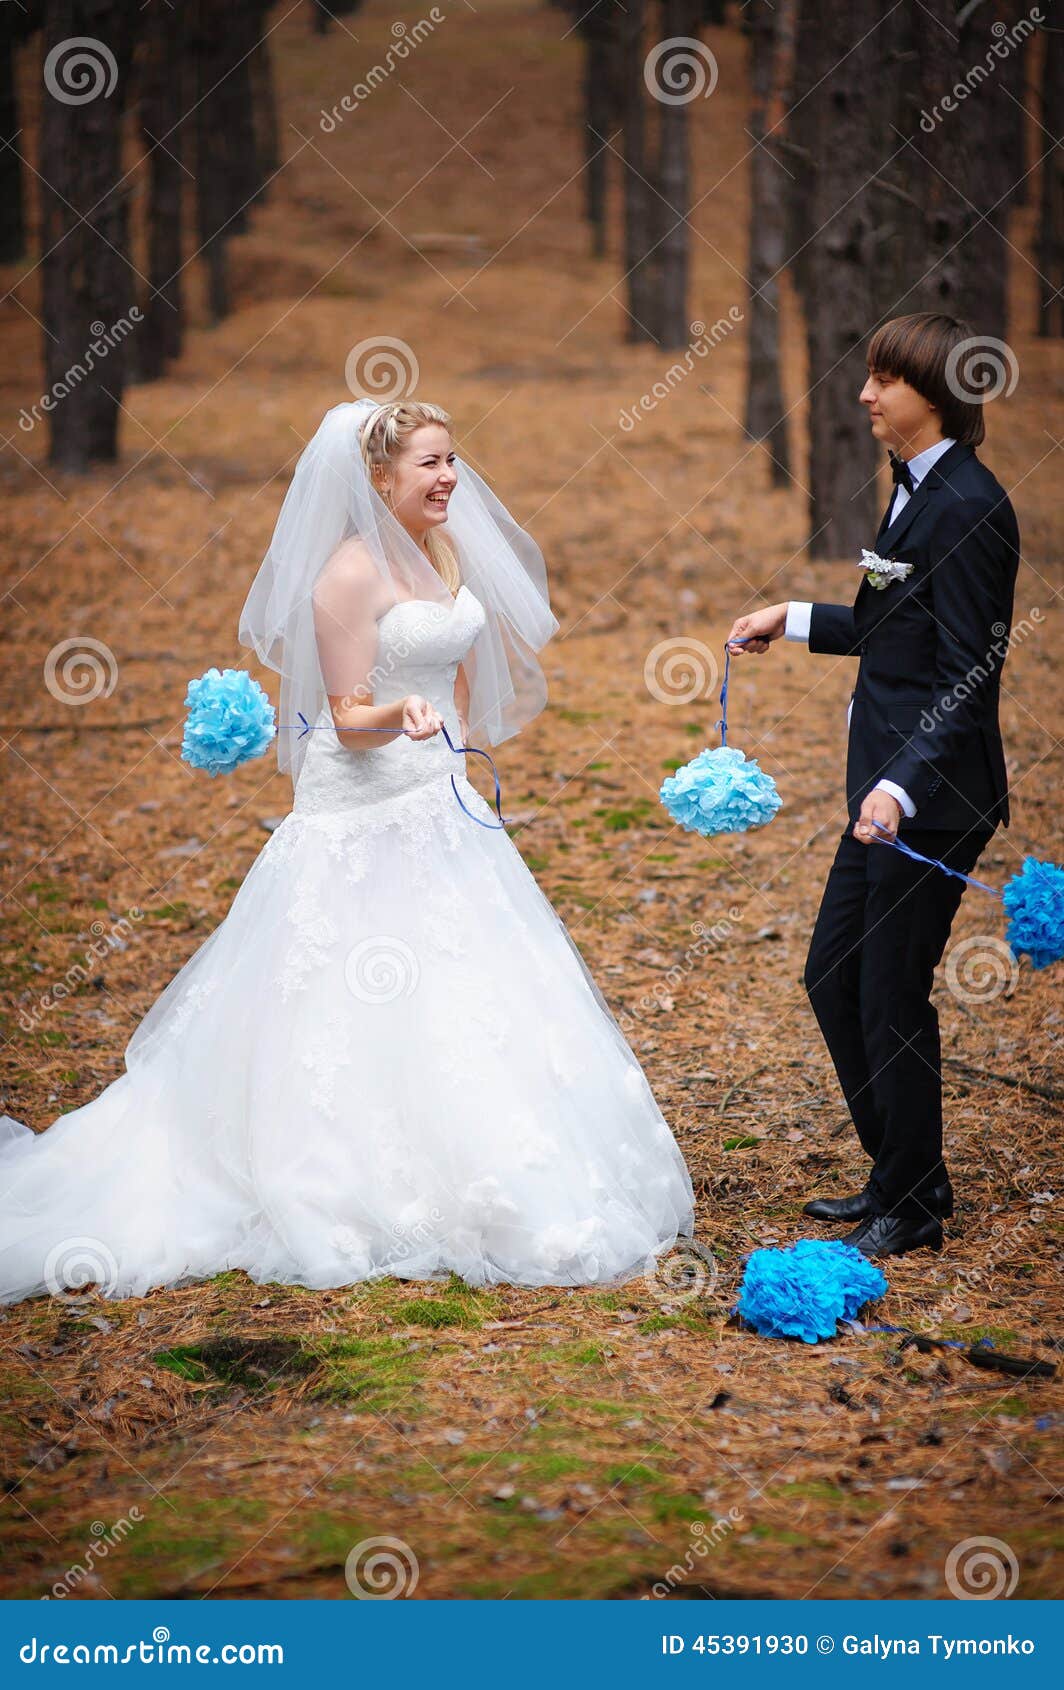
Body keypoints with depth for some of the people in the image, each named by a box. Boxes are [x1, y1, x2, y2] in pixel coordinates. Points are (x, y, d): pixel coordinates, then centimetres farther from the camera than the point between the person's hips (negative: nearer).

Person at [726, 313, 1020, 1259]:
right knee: (833, 978, 16)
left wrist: (902, 786, -30)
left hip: (933, 795, -10)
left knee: (892, 999, 0)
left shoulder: (967, 506, -19)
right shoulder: (916, 489, 11)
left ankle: (912, 1208, 16)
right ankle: (899, 1174, 29)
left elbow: (969, 674, -22)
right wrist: (793, 620, 26)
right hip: (890, 786, 10)